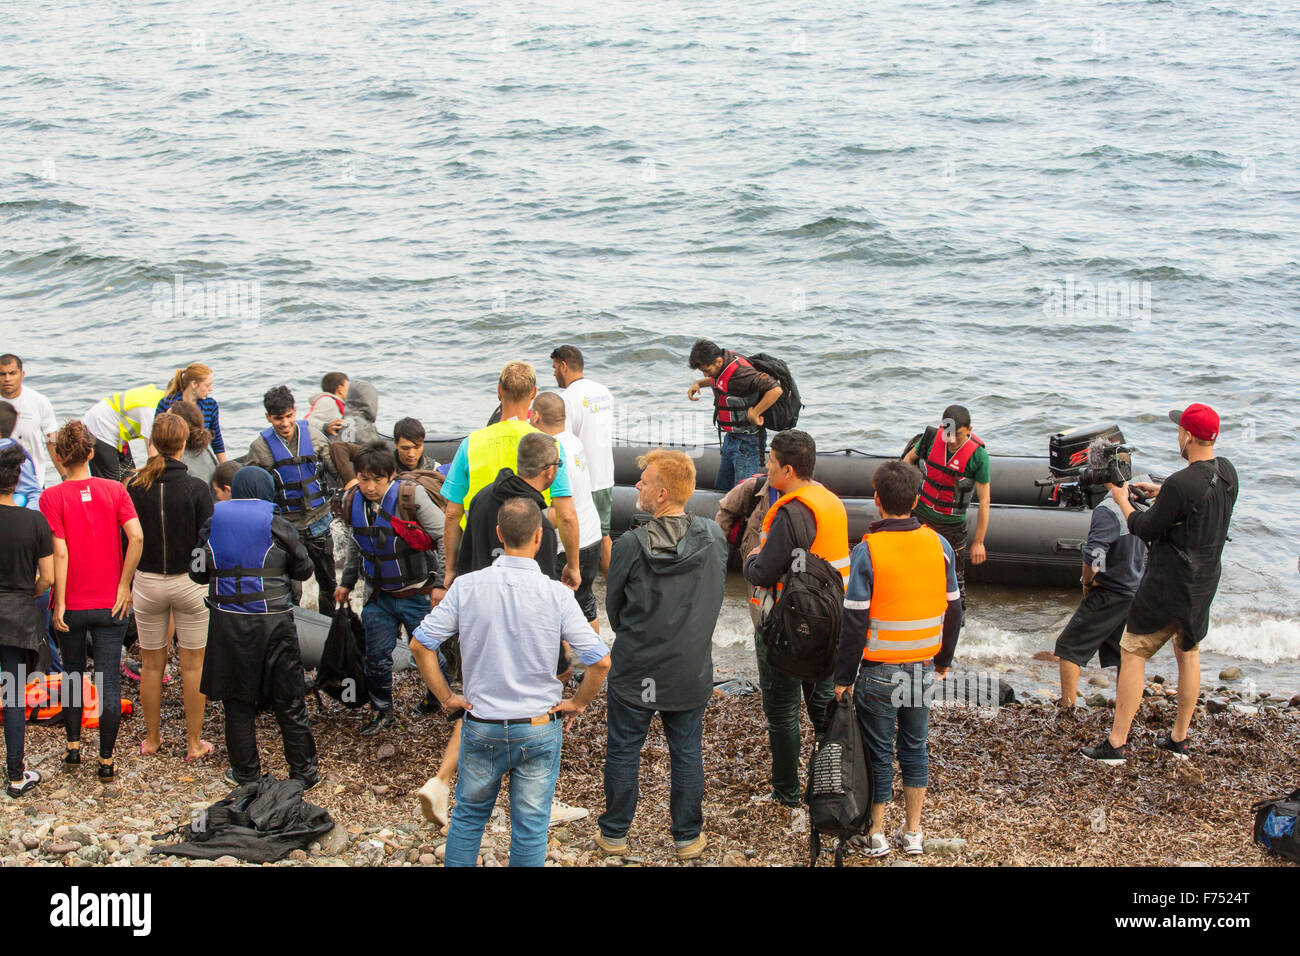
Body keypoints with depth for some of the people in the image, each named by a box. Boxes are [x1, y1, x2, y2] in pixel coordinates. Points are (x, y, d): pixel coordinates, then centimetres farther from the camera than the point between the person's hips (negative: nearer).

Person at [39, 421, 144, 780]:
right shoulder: (114, 490, -4)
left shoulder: (52, 497, -9)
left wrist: (59, 603, -11)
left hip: (71, 603, 0)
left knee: (72, 673, 21)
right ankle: (106, 761, 8)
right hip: (110, 602, 0)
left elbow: (60, 552, -16)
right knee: (109, 681, 5)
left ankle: (73, 746, 27)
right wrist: (124, 586, -7)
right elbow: (136, 537, -15)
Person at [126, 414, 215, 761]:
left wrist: (127, 585, 10)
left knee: (151, 665, 15)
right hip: (189, 583, -2)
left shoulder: (135, 487, -7)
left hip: (147, 583, 2)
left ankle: (151, 739, 27)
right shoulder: (196, 488, -14)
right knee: (192, 665, 9)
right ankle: (194, 743, 15)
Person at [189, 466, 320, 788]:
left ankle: (245, 772, 17)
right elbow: (303, 570, 7)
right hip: (272, 622, -2)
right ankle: (303, 771, 14)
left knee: (238, 701, 11)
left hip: (227, 622, 2)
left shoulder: (212, 523, 2)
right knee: (289, 701, 7)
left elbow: (197, 573, 9)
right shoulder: (277, 525, -3)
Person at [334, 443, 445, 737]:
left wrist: (441, 583, -16)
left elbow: (446, 536, -15)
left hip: (417, 595, -5)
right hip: (380, 596, 5)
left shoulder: (410, 497, -21)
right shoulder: (353, 502, -3)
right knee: (377, 658, 9)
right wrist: (347, 582, 20)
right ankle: (382, 712, 29)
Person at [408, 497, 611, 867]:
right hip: (538, 730, -1)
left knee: (468, 814, 21)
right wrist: (578, 703, 0)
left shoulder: (467, 587, -10)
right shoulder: (557, 594, -14)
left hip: (481, 727, 2)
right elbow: (600, 660, -16)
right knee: (530, 825, 12)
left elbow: (420, 644, -7)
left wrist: (445, 696, 3)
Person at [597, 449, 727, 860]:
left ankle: (614, 833, 26)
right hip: (691, 672, 2)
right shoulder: (714, 538, -9)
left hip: (634, 672, -2)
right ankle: (688, 837, 25)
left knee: (622, 751, 14)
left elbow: (613, 606, -4)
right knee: (687, 753, 16)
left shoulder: (630, 546, -18)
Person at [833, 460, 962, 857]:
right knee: (915, 748, 16)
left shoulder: (868, 551, -16)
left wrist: (843, 677, -6)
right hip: (924, 668, 4)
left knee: (878, 753, 8)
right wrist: (944, 660, 19)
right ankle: (912, 833, 24)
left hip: (880, 671, -4)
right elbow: (953, 610, 5)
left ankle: (875, 835, 18)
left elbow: (854, 622, -15)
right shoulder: (939, 545, -3)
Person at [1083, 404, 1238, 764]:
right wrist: (1160, 492, 19)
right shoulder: (1227, 473, -2)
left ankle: (1117, 743, 2)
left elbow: (1146, 529, -15)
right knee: (1188, 653, 21)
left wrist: (1122, 501, 1)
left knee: (1132, 655, 1)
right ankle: (1179, 738, 28)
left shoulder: (1181, 484, -26)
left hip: (1167, 585, -8)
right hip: (1205, 583, 8)